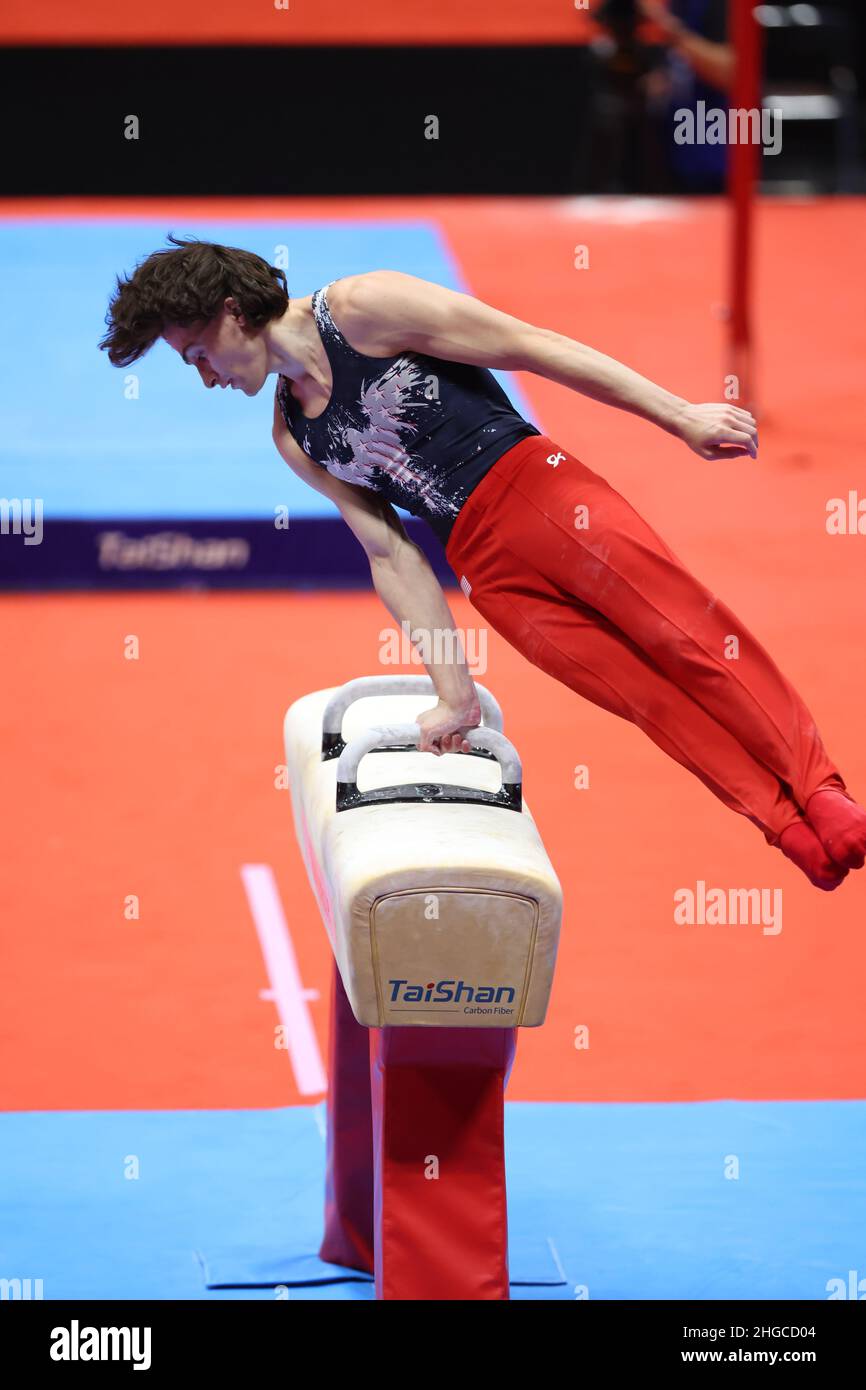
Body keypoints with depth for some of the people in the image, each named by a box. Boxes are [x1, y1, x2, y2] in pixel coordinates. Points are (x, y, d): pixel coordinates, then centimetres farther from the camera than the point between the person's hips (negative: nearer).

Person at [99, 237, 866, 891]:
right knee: (651, 698, -10)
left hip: (539, 487, -4)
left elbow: (532, 346, -6)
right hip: (486, 568, 4)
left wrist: (682, 417, -9)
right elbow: (391, 557, 15)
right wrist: (454, 691, 8)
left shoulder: (361, 310, -4)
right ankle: (798, 831, -16)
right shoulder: (294, 439, 14)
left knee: (693, 639, -17)